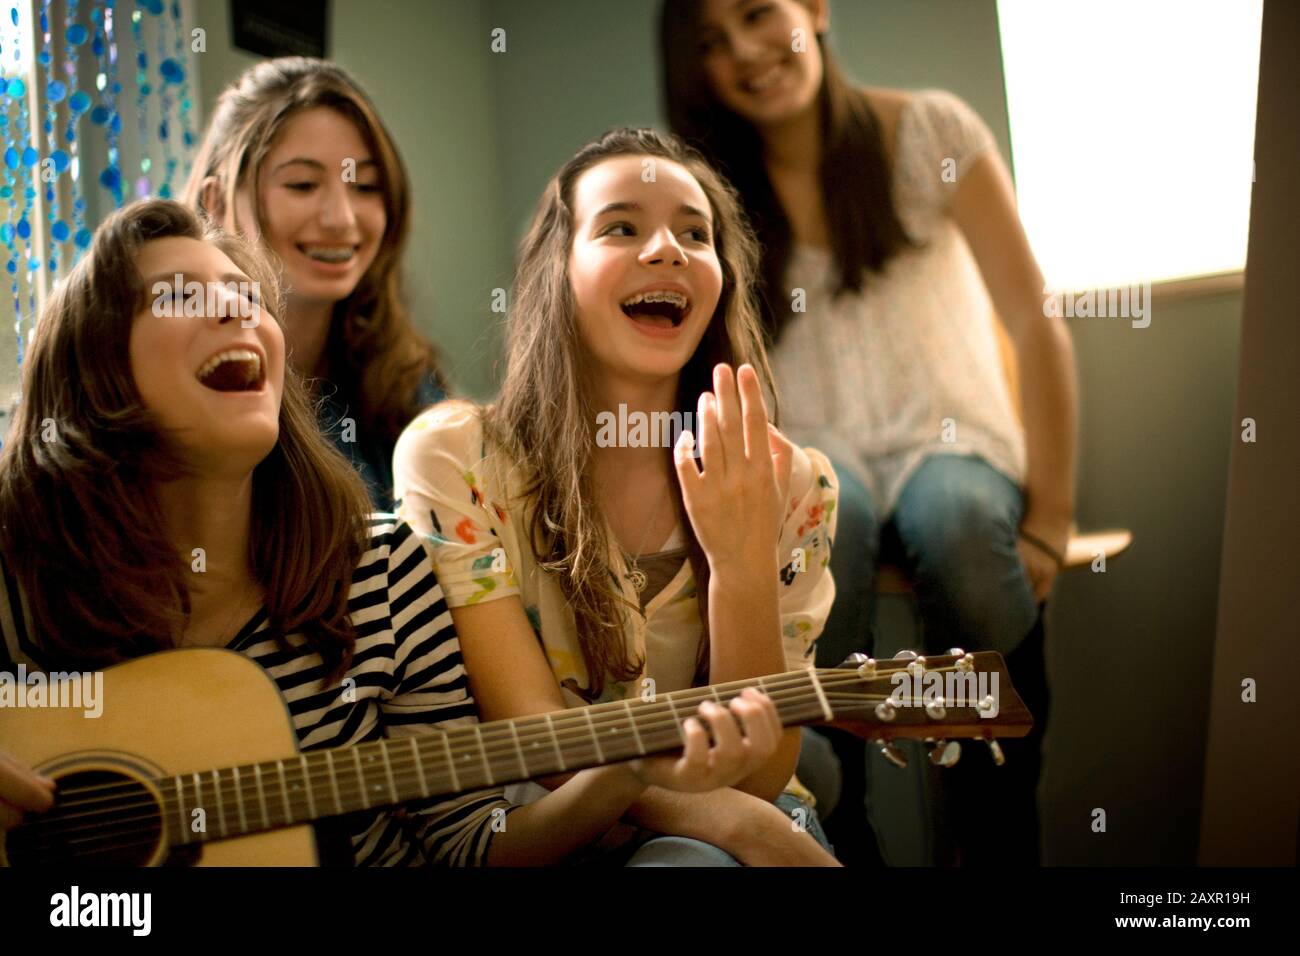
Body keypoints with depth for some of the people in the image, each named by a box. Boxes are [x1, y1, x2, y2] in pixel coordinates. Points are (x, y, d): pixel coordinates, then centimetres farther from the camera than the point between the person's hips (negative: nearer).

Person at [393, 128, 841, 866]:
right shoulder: (451, 458, -10)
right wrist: (761, 833, -26)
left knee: (684, 861, -32)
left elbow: (758, 774, -9)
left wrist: (743, 566, -25)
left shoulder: (795, 486, -5)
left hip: (719, 838, 1)